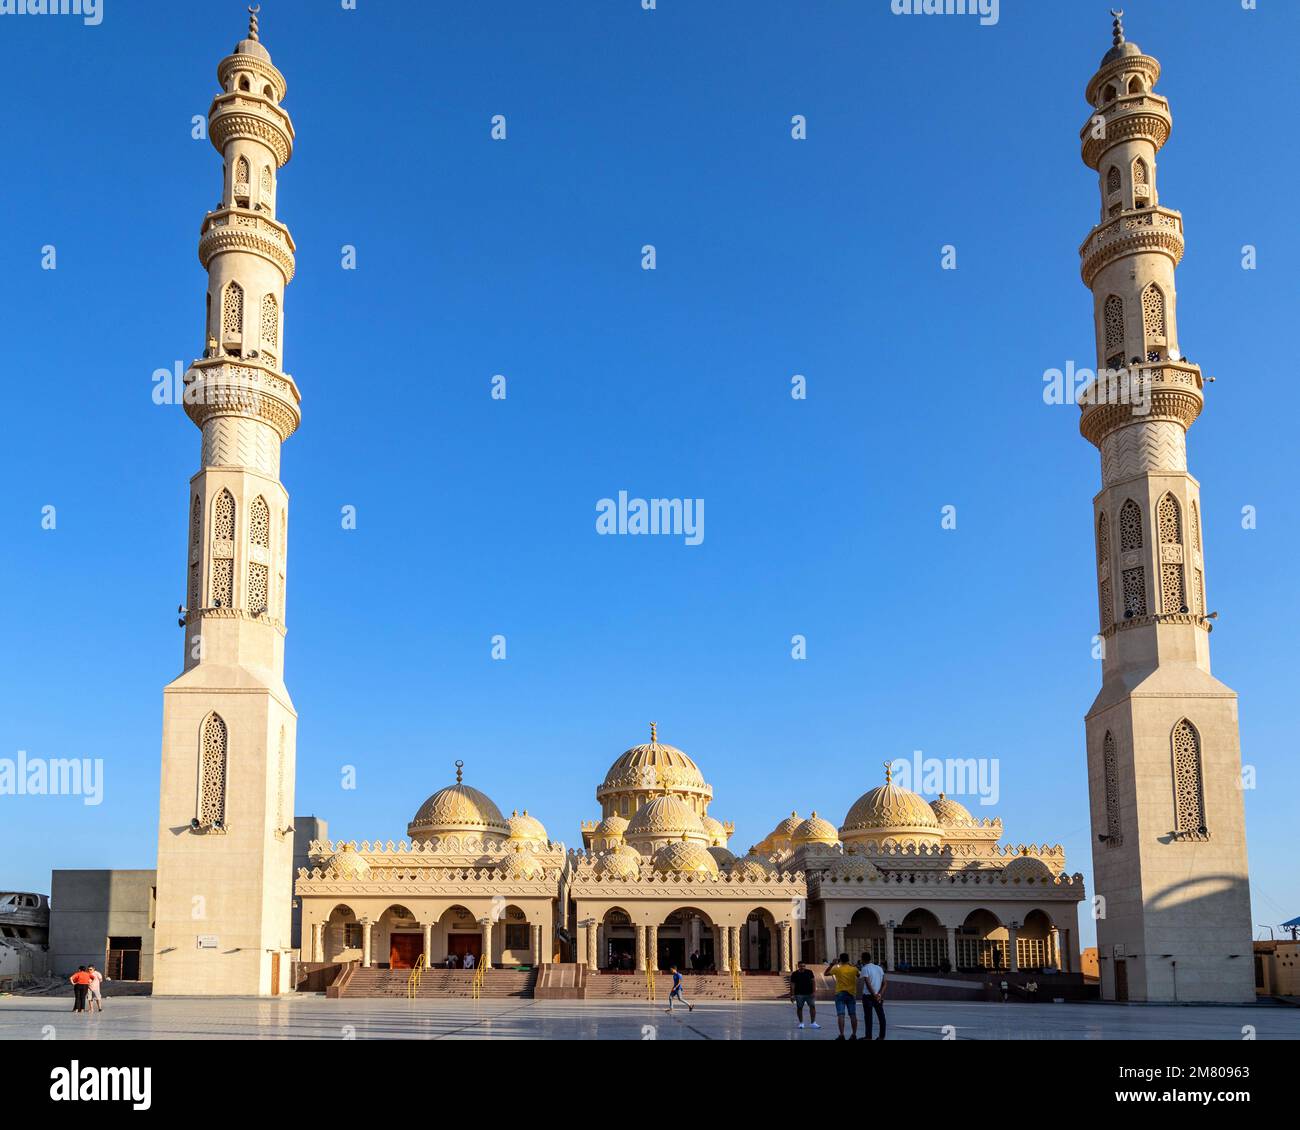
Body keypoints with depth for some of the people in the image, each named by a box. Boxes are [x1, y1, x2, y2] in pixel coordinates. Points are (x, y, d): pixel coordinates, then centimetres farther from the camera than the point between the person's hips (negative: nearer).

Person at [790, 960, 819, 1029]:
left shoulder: (809, 972, 4)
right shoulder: (794, 974, -1)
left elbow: (813, 981, 3)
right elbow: (792, 985, 0)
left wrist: (814, 991, -6)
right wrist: (792, 995, -5)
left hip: (809, 993, 1)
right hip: (799, 994, -1)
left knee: (812, 1006, -5)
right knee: (799, 1008, 4)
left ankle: (813, 1023, 0)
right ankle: (801, 1023, 16)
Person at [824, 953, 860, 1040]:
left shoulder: (837, 969, -5)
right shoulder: (853, 969, -1)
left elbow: (826, 973, 9)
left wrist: (831, 964, 13)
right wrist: (852, 965, 23)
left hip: (840, 994, -2)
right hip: (851, 994, 2)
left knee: (841, 1015, -5)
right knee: (853, 1015, 8)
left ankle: (841, 1035, -10)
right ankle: (854, 1034, 10)